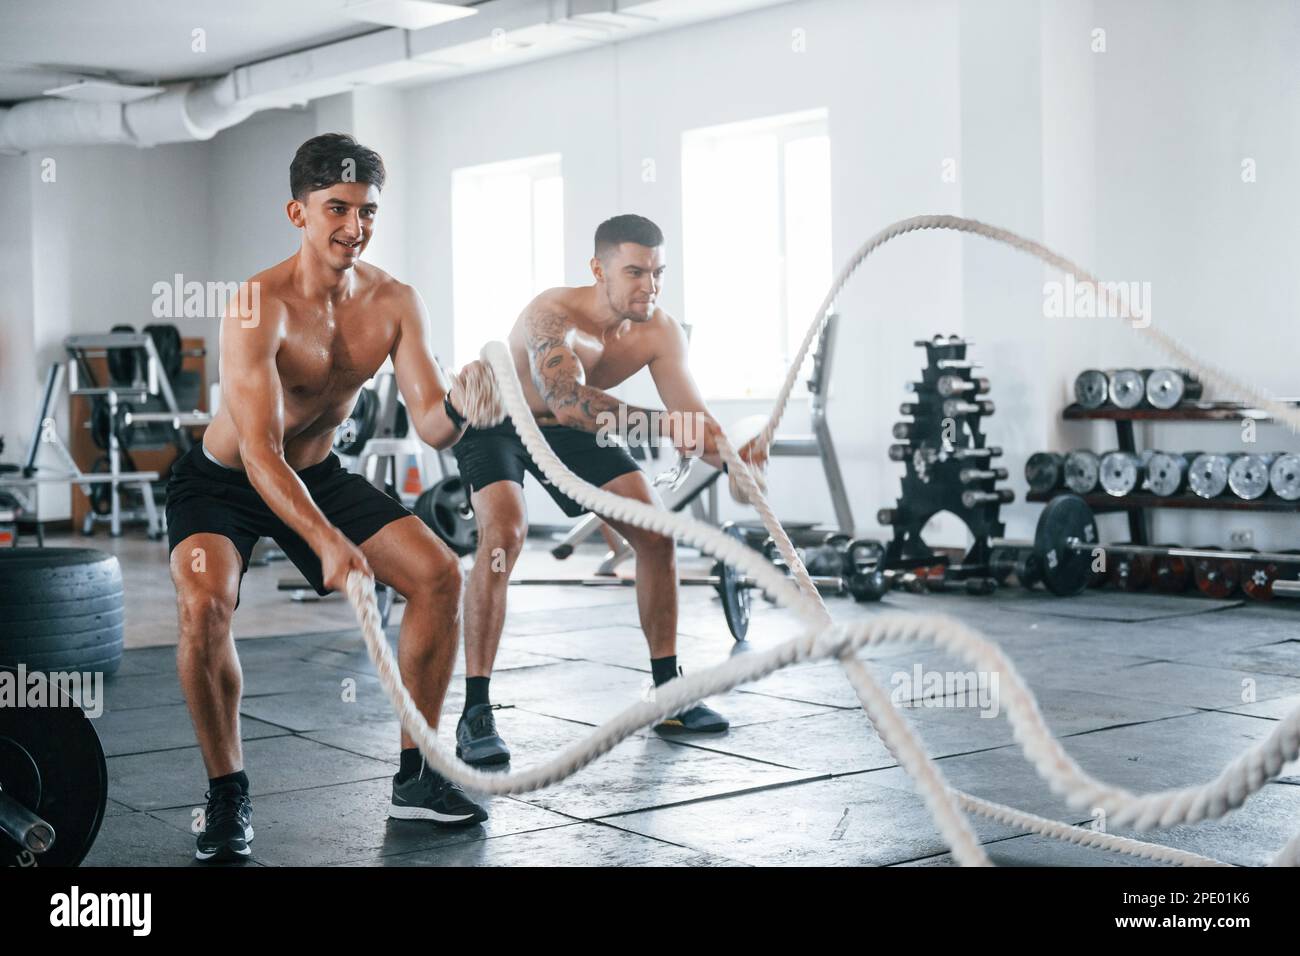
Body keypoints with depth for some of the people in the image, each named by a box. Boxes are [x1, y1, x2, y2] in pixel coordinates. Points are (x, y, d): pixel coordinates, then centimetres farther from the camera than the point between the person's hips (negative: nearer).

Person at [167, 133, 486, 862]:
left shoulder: (394, 303, -12)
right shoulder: (259, 309, -30)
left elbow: (432, 424, -18)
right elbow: (261, 453, -37)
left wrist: (460, 406, -43)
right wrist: (328, 544, -50)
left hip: (320, 472, 5)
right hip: (223, 481, -5)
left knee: (440, 575, -6)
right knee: (205, 606, -31)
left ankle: (415, 776, 7)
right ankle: (228, 795, -10)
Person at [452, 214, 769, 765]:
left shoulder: (660, 332, -19)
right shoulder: (555, 315, -37)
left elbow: (695, 418, -21)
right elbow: (567, 400, -55)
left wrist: (733, 458, -44)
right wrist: (660, 425, -65)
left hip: (568, 428, 6)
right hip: (496, 421, -6)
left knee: (656, 534, -2)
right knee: (504, 532, -30)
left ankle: (668, 691, 12)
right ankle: (475, 714, -24)